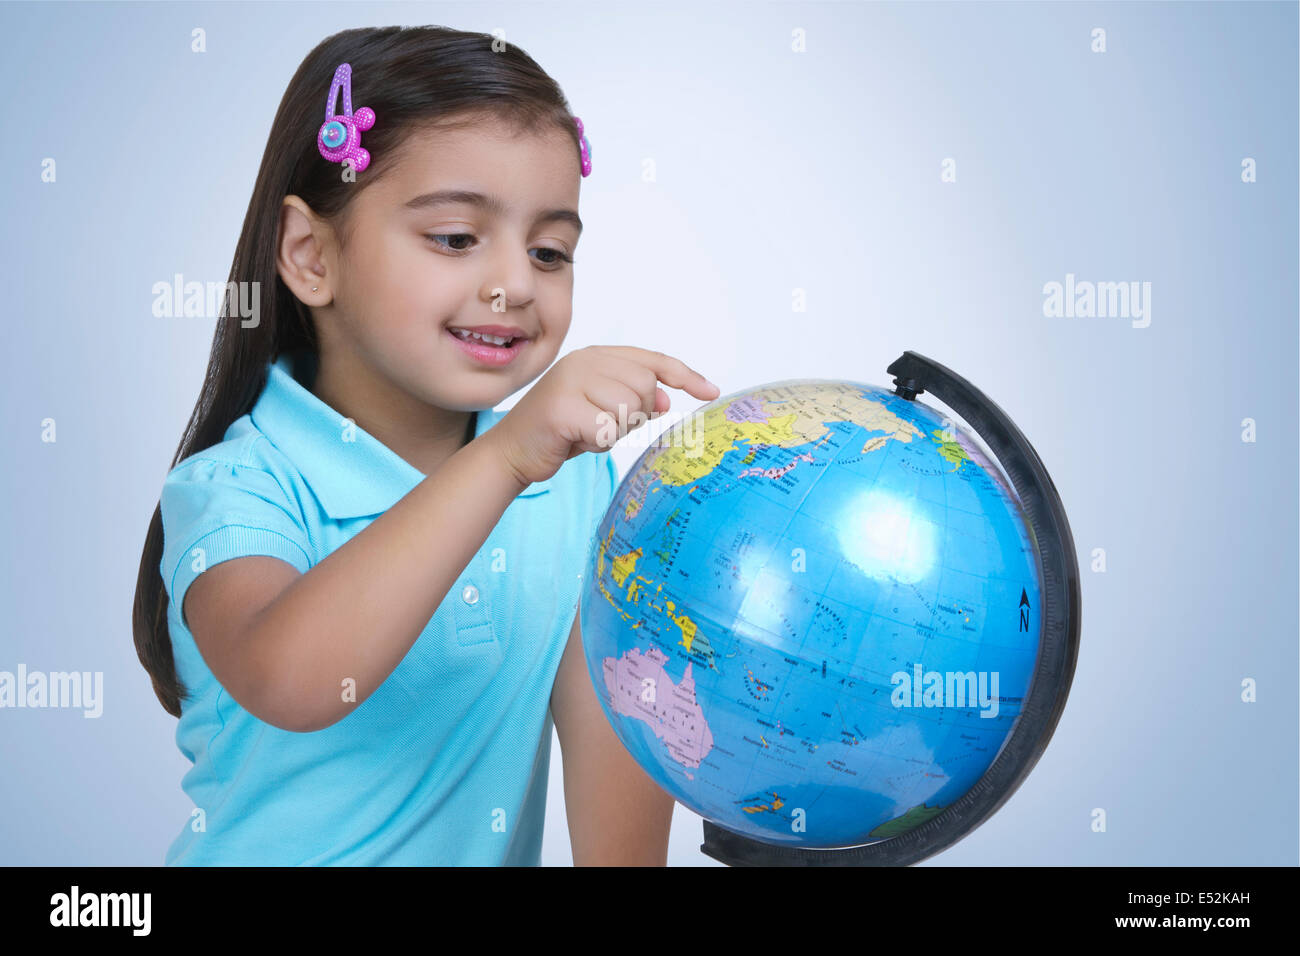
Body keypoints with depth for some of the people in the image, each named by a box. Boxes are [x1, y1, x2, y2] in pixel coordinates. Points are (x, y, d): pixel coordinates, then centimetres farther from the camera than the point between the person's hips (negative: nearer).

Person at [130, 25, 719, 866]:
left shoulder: (572, 474, 2)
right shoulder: (237, 488, -14)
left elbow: (608, 714, -3)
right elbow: (288, 683, -33)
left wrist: (622, 859, -17)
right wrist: (503, 459, -39)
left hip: (500, 856, 5)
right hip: (276, 856, -4)